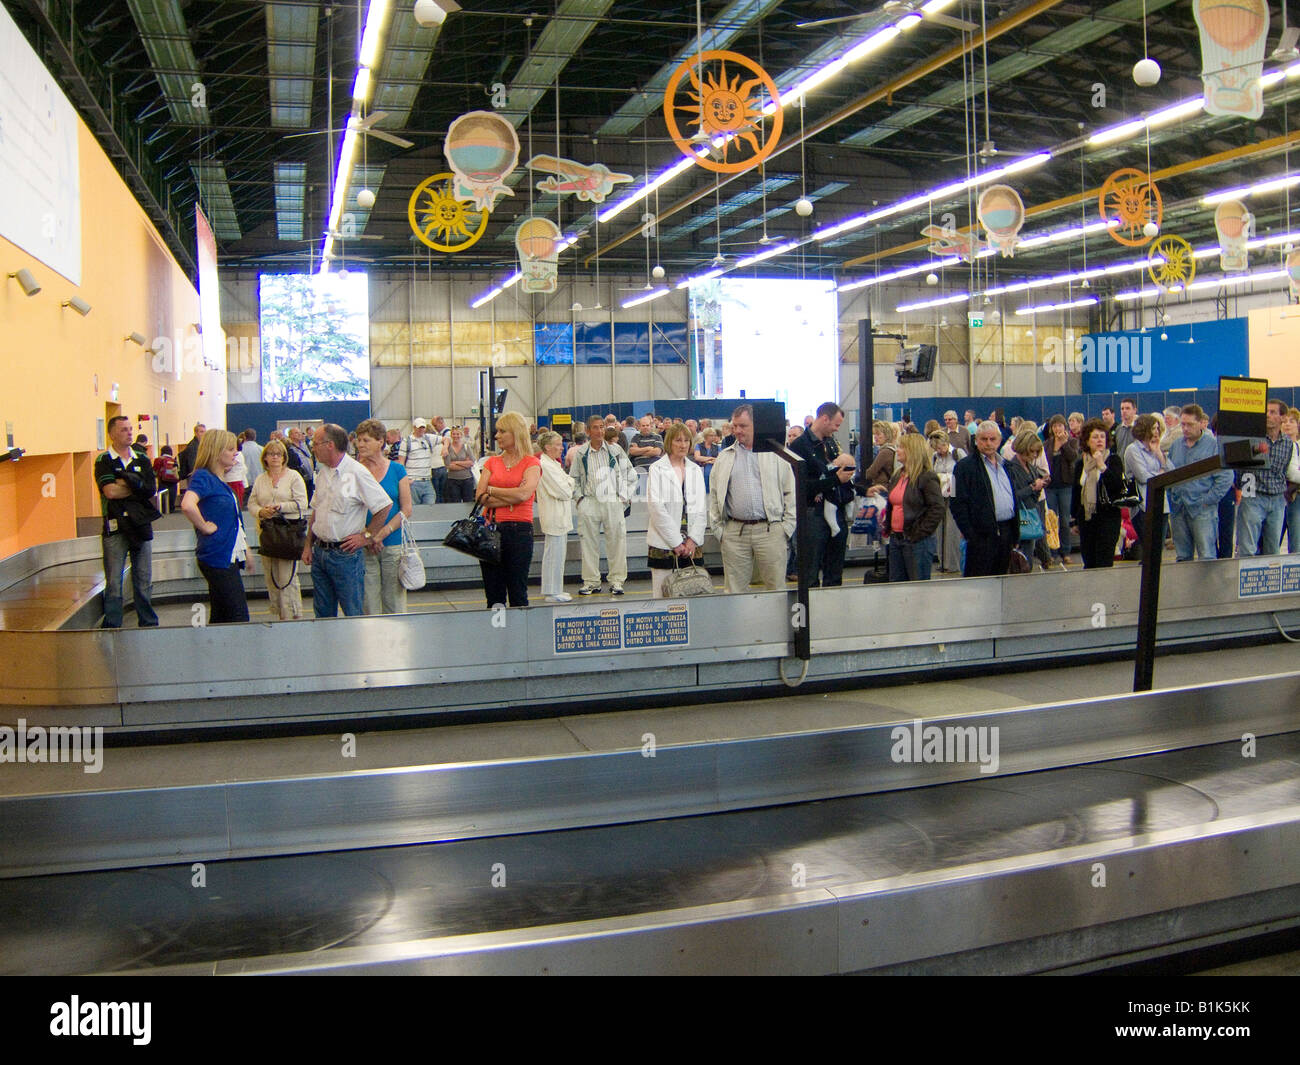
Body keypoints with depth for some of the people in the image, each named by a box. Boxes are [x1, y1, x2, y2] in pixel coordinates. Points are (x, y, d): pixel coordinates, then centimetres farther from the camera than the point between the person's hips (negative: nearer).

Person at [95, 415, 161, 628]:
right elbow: (110, 491, -14)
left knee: (144, 580, 10)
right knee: (113, 582, -2)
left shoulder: (142, 460, 12)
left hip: (141, 525, 4)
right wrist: (139, 487, -4)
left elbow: (152, 489, -1)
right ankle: (112, 627, 4)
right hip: (115, 528, -4)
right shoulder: (104, 461, 0)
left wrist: (128, 482, -15)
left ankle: (148, 623, 18)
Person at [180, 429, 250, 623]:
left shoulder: (222, 480, 14)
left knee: (220, 617, 12)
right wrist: (205, 527, -20)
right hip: (217, 557, -9)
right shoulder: (203, 477, -13)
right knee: (239, 616, -9)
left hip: (228, 557, 9)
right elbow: (187, 505, -34)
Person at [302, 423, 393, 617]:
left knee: (354, 614, 0)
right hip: (320, 552, 7)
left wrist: (366, 536, -11)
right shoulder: (323, 473, 10)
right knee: (322, 613, 14)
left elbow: (385, 506, -14)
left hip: (346, 555, -7)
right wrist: (308, 545, 15)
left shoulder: (357, 473, -13)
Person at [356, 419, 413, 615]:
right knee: (369, 604, 1)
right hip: (363, 548, 0)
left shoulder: (397, 470, 4)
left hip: (393, 544, 0)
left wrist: (383, 533, -11)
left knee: (394, 602, 3)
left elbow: (406, 510, 1)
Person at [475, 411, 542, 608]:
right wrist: (512, 496, -9)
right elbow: (480, 497, 0)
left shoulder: (532, 463, 2)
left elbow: (524, 493, -15)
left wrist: (492, 490, -3)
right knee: (493, 595, 5)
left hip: (519, 530, -4)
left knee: (518, 595, 0)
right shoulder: (492, 462, 13)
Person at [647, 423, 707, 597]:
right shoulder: (657, 469, 0)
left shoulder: (696, 470, 14)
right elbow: (656, 508, -8)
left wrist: (692, 540, -3)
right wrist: (676, 542, -10)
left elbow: (701, 509, 9)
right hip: (664, 543, -4)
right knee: (663, 595, -6)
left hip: (692, 544, 4)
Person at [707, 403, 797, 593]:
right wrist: (718, 528, 5)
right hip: (734, 533, 2)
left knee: (776, 588, 1)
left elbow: (791, 493, 6)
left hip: (770, 530, -2)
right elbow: (714, 496, 12)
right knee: (735, 590, 4)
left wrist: (787, 528, 0)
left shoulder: (776, 454, 7)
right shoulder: (724, 457, 13)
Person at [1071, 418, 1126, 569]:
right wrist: (1074, 520, 14)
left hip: (1108, 516, -4)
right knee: (1089, 563, 8)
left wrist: (1102, 466, -19)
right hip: (1086, 517, 4)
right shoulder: (1080, 464, 10)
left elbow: (1118, 486, -15)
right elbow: (1075, 493, 15)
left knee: (1104, 564, -10)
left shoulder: (1114, 460, 0)